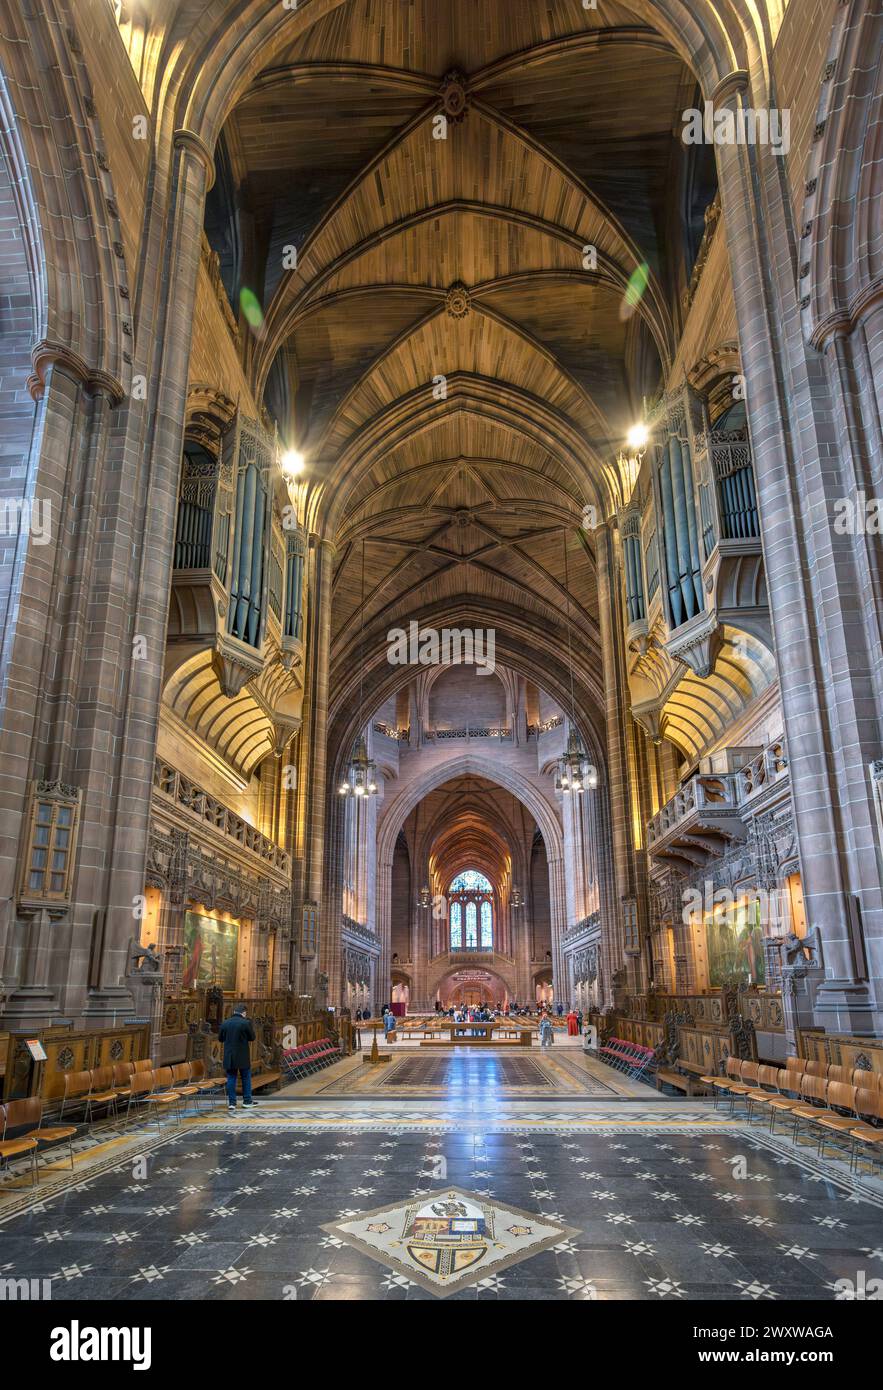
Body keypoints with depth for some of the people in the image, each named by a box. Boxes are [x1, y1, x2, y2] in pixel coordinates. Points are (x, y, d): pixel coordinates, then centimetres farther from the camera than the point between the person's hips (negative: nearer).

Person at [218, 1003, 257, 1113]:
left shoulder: (225, 1023, 0)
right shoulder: (246, 1023, -11)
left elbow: (220, 1039, 9)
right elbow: (252, 1038, -3)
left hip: (229, 1056, 3)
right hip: (243, 1056, -3)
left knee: (231, 1078, 8)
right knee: (246, 1077, 11)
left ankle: (231, 1103, 5)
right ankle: (247, 1101, 18)